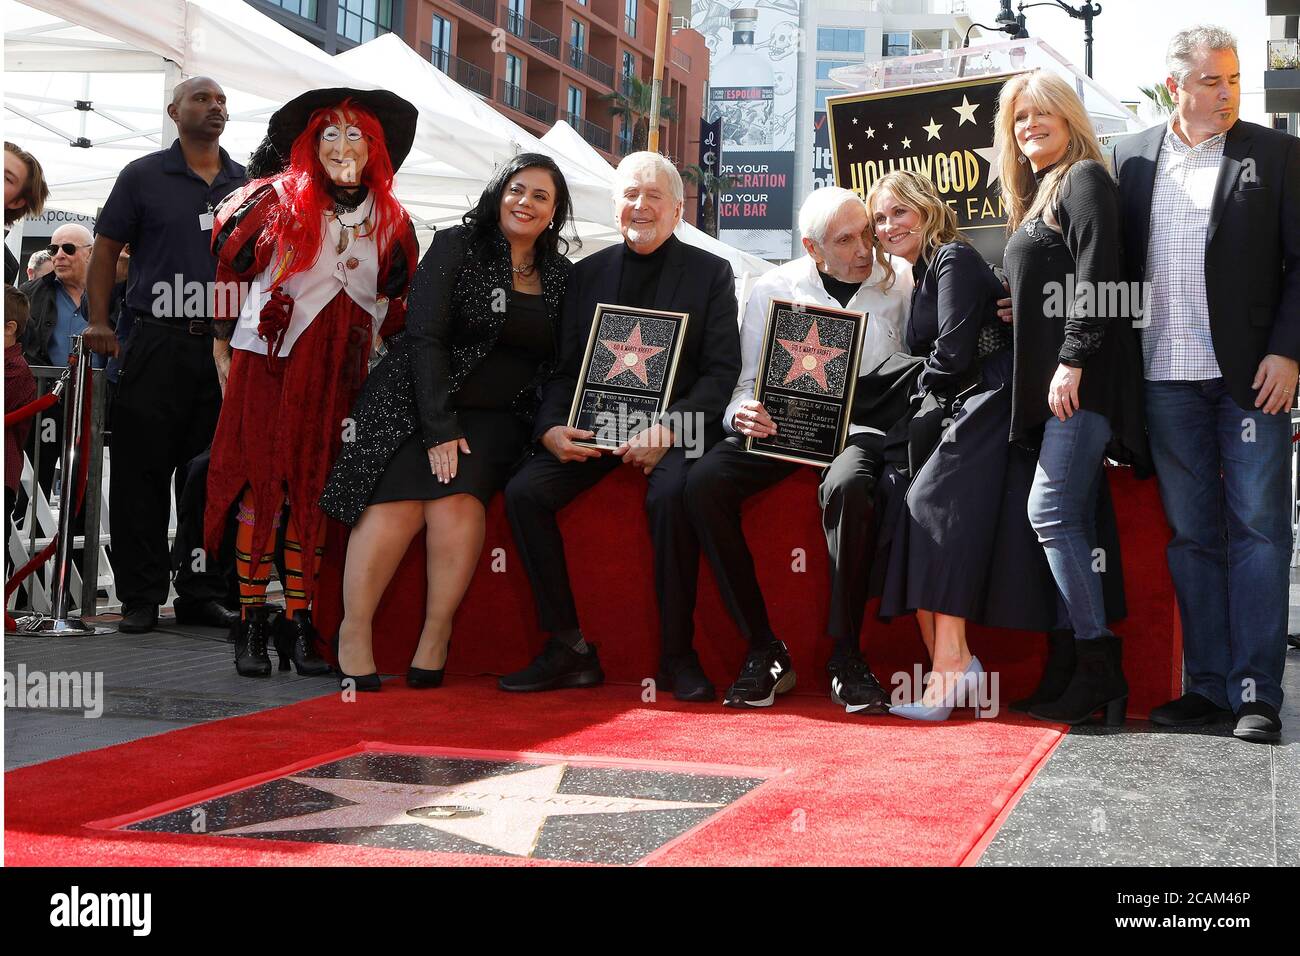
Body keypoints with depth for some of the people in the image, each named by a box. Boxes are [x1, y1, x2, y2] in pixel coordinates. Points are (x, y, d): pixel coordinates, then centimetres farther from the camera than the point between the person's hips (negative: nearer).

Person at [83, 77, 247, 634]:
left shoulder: (248, 185, 13)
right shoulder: (143, 176, 5)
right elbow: (107, 251, 5)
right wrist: (99, 321, -6)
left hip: (227, 346, 3)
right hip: (157, 343, -3)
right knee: (142, 472, -1)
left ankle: (203, 593, 14)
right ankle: (141, 597, 5)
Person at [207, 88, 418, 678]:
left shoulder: (391, 220, 9)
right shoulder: (278, 198, -1)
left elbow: (395, 300, 18)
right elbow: (230, 265, 6)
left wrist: (380, 362, 13)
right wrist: (224, 342, 7)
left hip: (339, 372, 3)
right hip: (268, 359, -3)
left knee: (314, 493, 2)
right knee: (263, 485, -6)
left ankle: (299, 625, 5)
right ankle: (252, 624, -1)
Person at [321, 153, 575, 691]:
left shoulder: (560, 275, 12)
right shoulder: (457, 246, 0)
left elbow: (560, 364, 14)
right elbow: (426, 338, -7)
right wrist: (440, 428, -14)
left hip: (496, 418, 2)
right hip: (418, 403, -2)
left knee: (457, 495, -26)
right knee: (398, 500, -24)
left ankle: (436, 637, -19)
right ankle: (353, 635, -14)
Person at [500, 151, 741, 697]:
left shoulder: (711, 273, 7)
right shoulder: (587, 273, 16)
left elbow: (723, 371, -2)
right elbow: (564, 368, 12)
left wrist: (669, 429, -18)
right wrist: (552, 427, -10)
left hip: (675, 425, -3)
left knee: (670, 494, -35)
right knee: (524, 491, -21)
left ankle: (677, 655, -21)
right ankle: (568, 649, -13)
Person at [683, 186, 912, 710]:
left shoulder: (901, 282, 6)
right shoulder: (771, 289, 9)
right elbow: (749, 382, 10)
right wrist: (741, 415, -13)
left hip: (862, 428, -2)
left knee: (846, 488, -38)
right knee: (704, 482, -26)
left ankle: (846, 658, -23)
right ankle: (763, 650, -18)